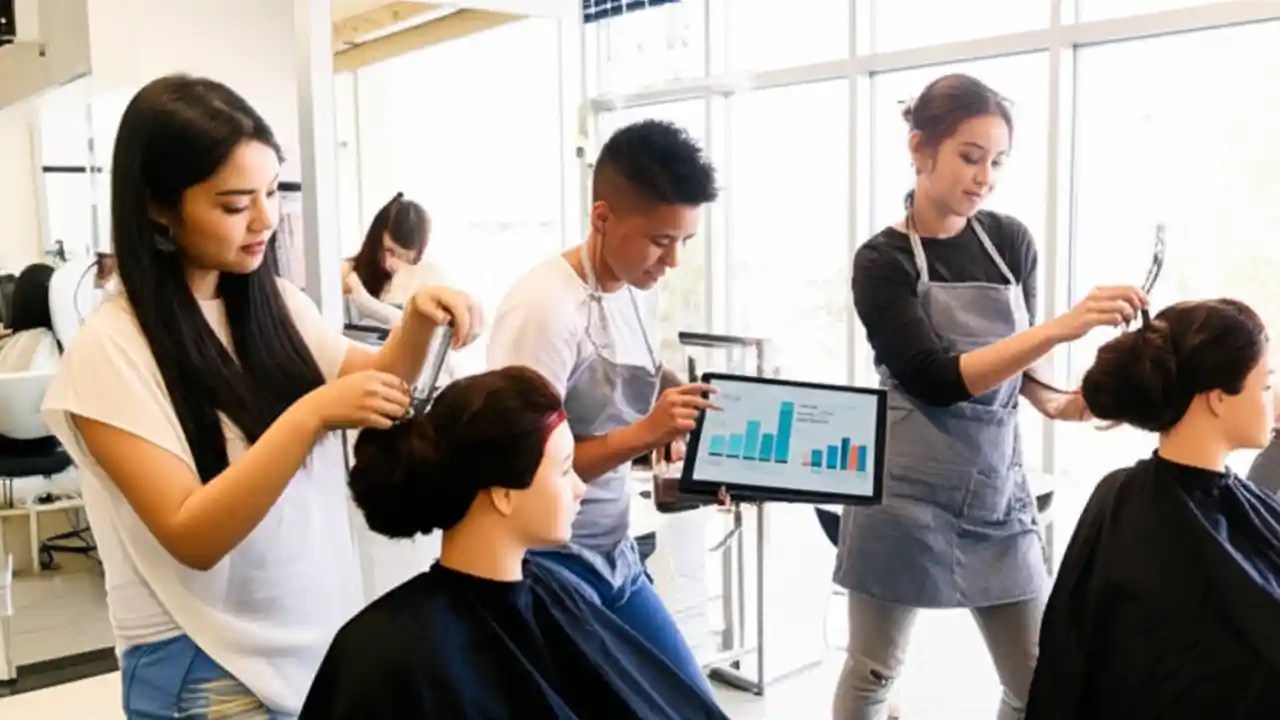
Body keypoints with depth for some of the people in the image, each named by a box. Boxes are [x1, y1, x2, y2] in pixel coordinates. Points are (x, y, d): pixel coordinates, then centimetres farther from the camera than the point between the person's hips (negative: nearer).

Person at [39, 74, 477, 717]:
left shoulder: (275, 304, 0)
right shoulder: (110, 348, -16)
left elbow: (374, 384, 11)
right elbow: (190, 537, -22)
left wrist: (418, 321, -9)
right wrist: (311, 414, -32)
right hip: (209, 668, -5)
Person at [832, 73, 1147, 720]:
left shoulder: (1011, 241, 5)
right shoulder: (883, 261, -9)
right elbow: (938, 379, -22)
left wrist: (1054, 403, -2)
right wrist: (1060, 327, -29)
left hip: (997, 489, 5)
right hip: (906, 495, -4)